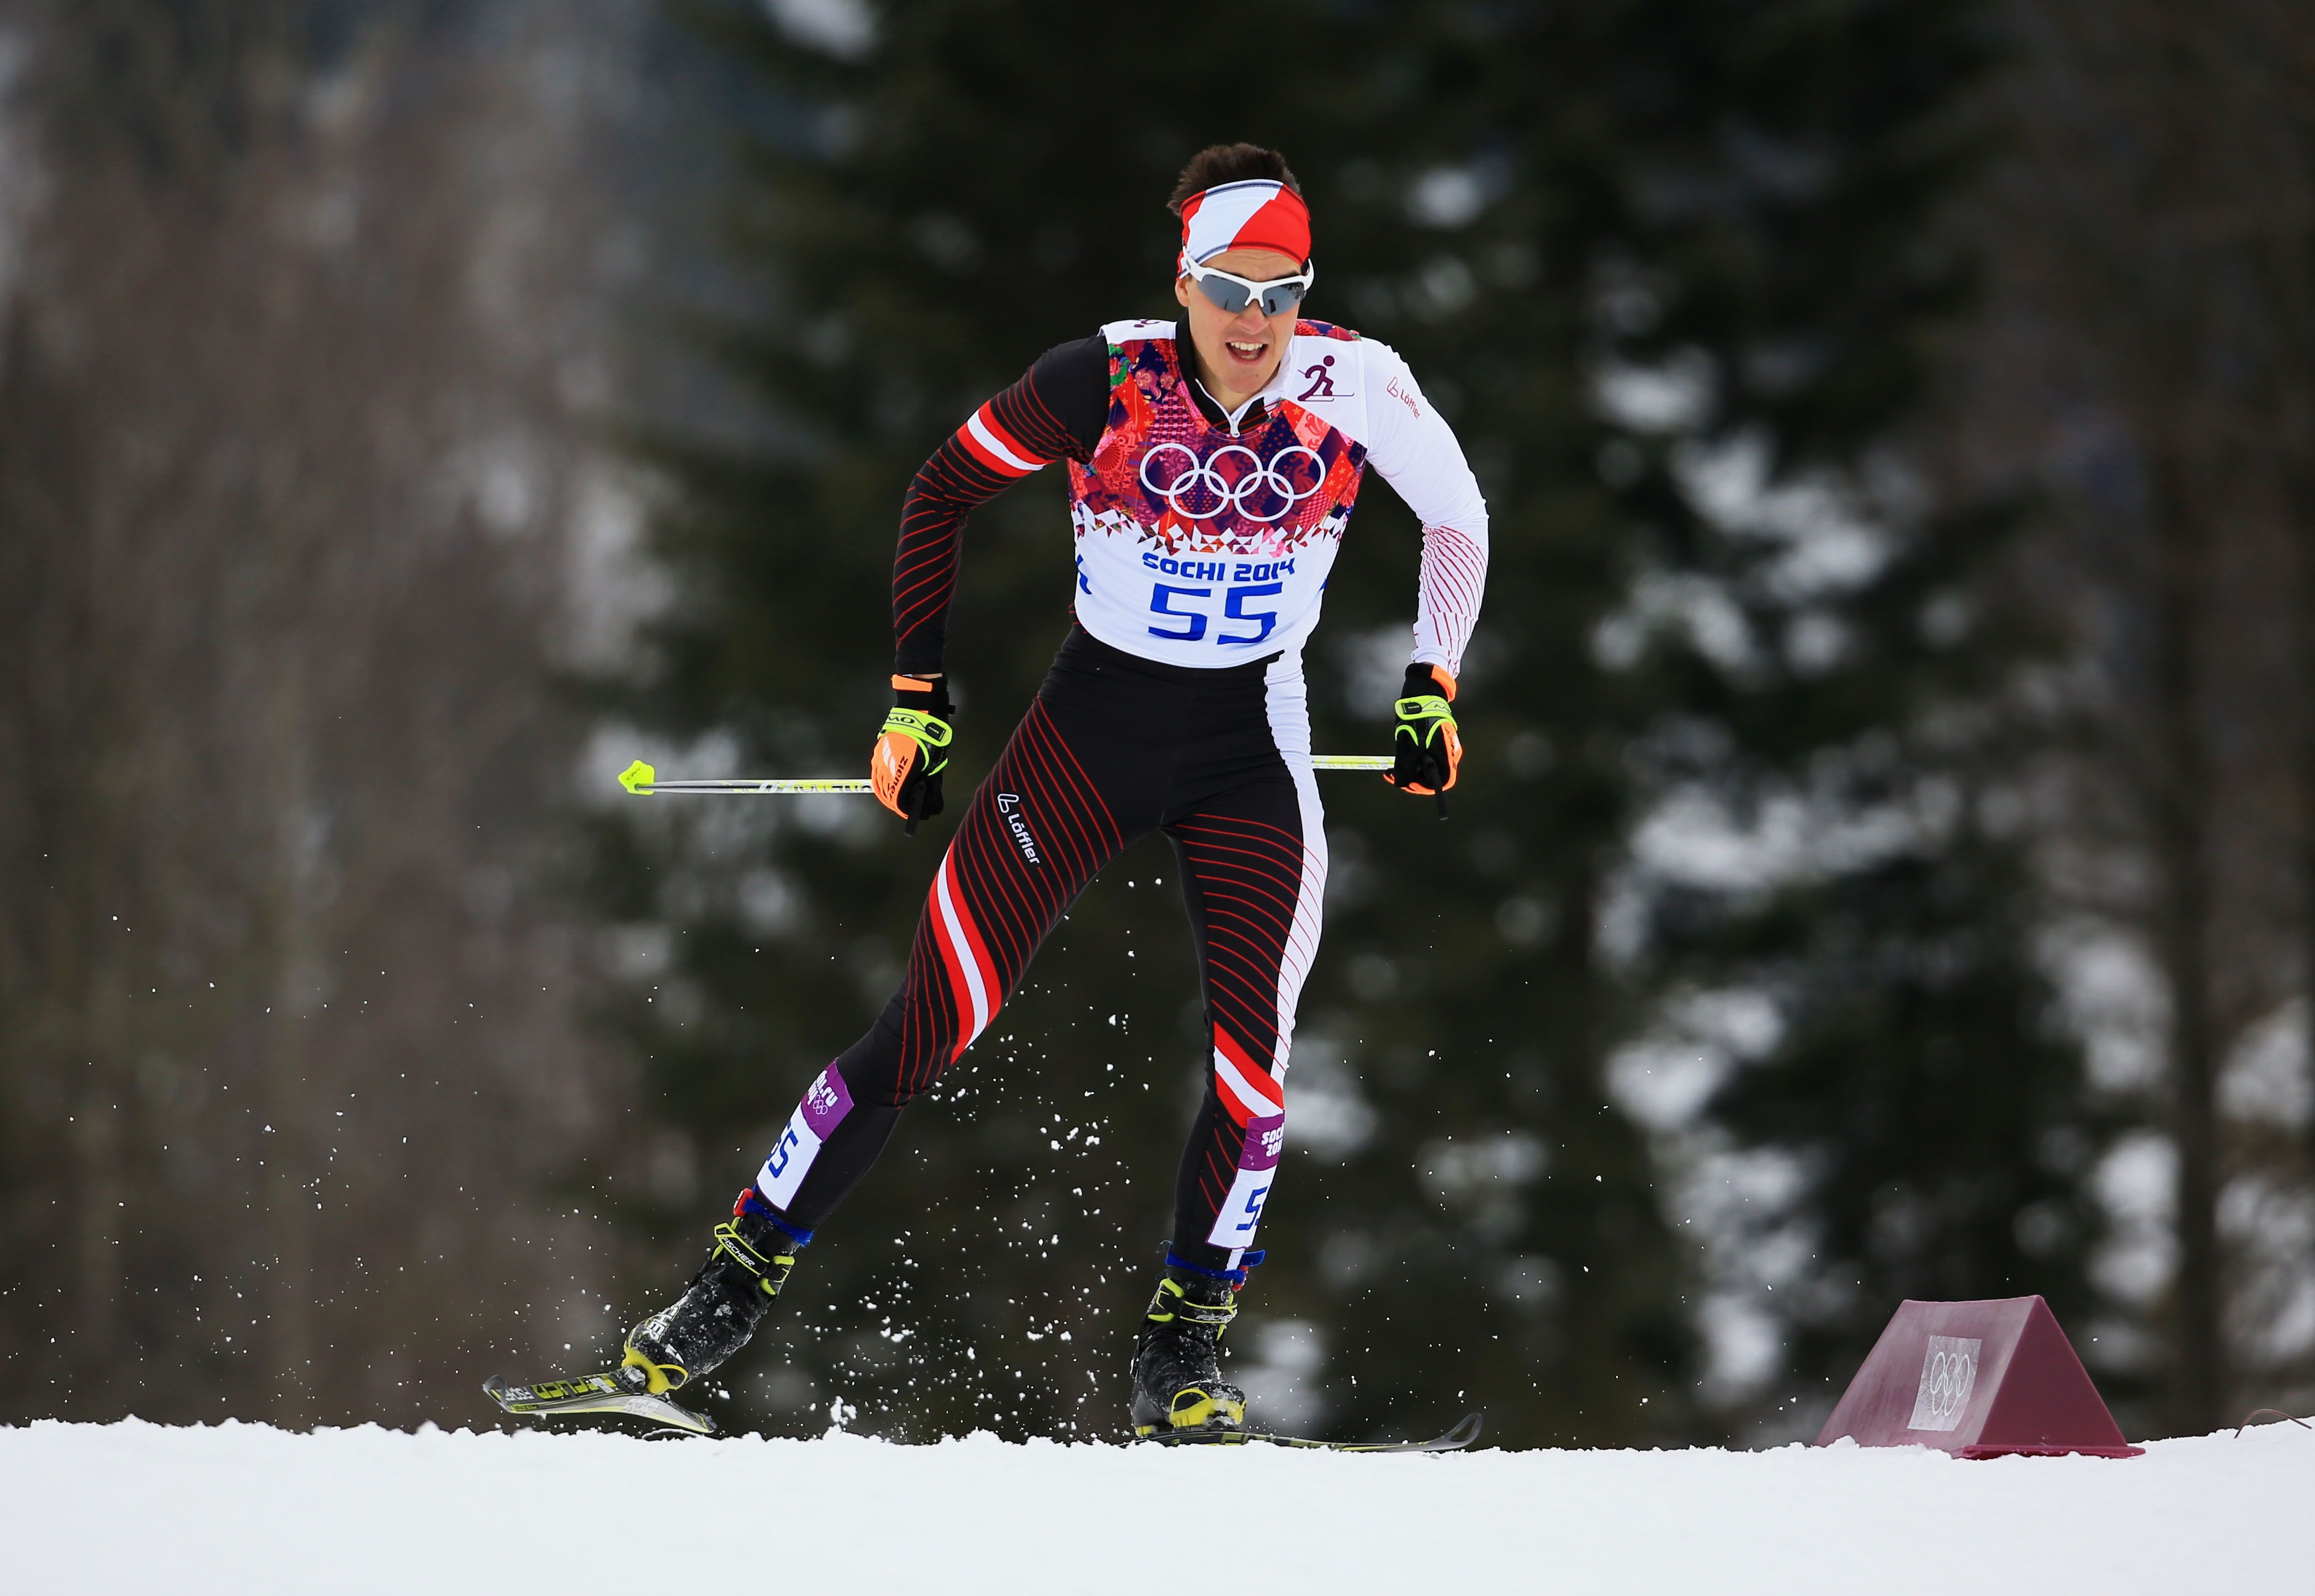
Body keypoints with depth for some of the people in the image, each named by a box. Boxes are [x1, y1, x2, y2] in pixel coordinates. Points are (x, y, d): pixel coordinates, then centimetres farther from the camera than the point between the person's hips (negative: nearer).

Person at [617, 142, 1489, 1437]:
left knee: (1254, 1058, -14)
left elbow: (1459, 518, 5)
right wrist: (918, 695, -3)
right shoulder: (1105, 383, -17)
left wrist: (1435, 689, 6)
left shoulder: (1354, 385, -14)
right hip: (1093, 722, -1)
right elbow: (947, 490, -2)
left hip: (1251, 749, 1)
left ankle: (1185, 1349, 4)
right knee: (934, 1023, -6)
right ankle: (745, 1276, 7)